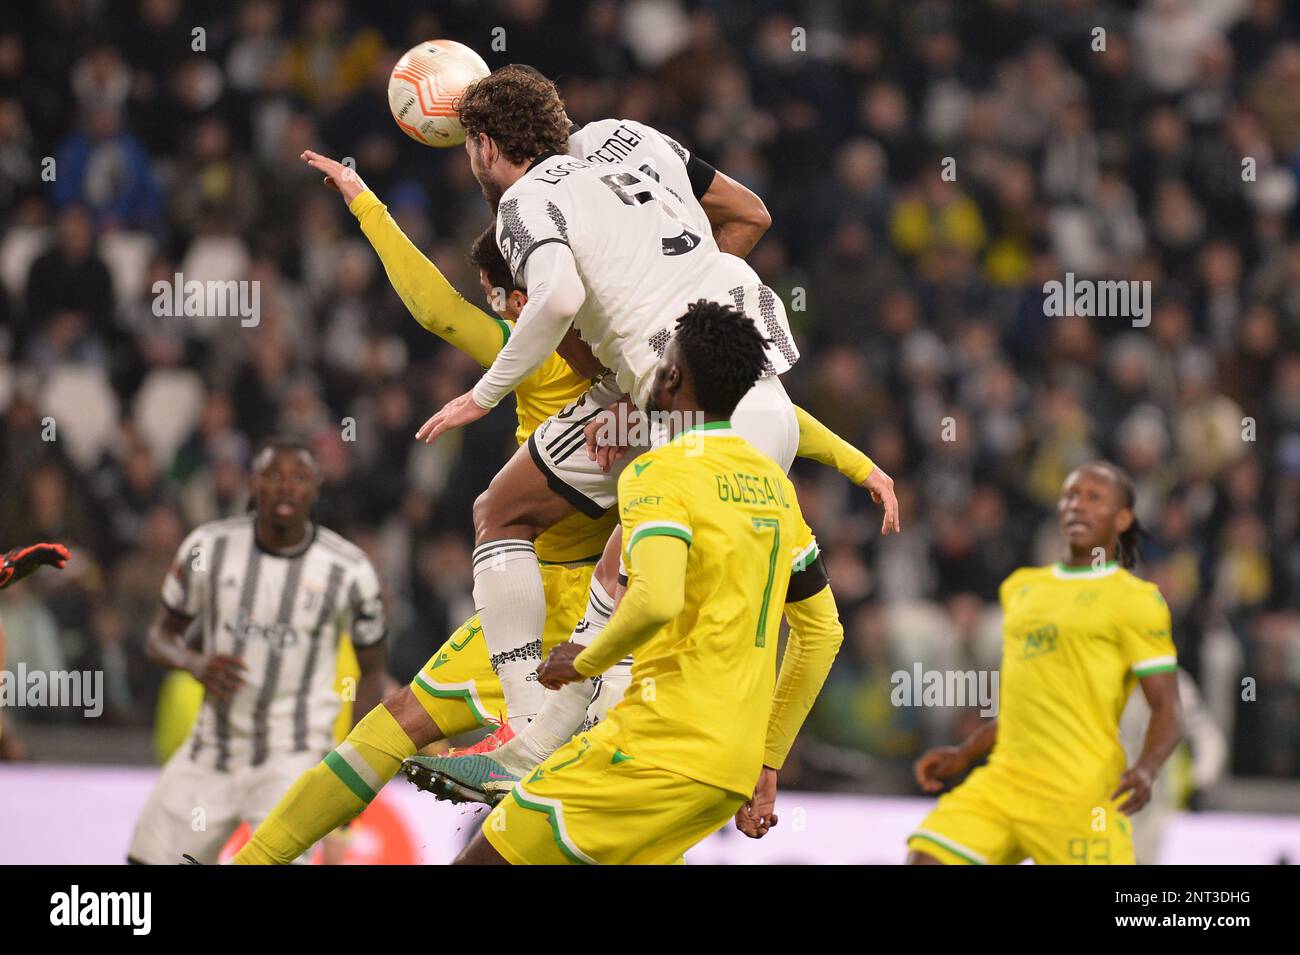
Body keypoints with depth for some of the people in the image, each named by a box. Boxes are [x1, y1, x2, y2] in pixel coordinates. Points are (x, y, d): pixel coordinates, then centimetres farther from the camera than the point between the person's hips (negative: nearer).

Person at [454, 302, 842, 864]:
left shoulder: (661, 473, -8)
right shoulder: (773, 485, 17)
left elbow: (657, 600, -26)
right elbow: (824, 636, 22)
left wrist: (587, 662, -7)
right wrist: (767, 761, 26)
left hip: (666, 750, -8)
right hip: (734, 768, 8)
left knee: (484, 859, -5)